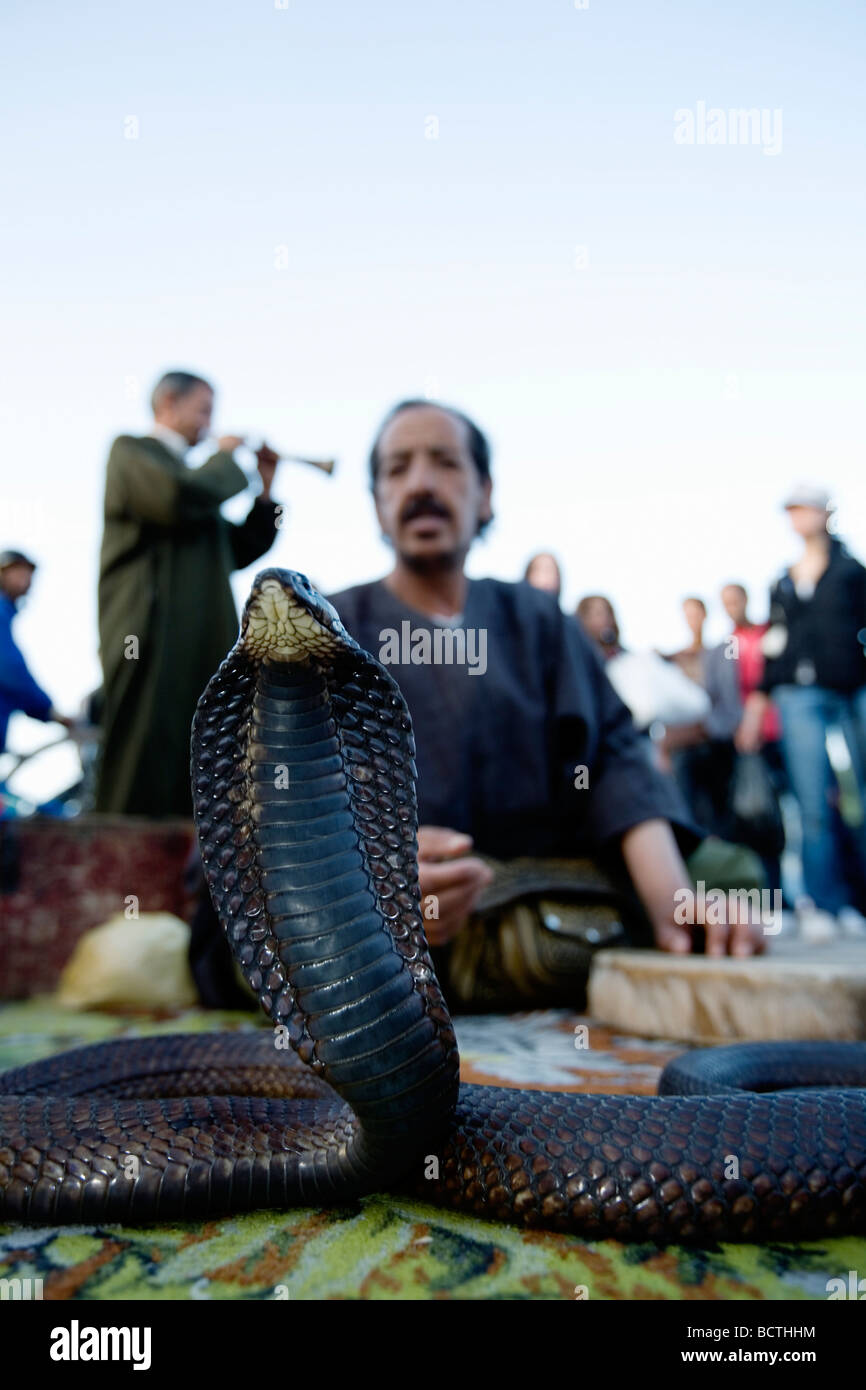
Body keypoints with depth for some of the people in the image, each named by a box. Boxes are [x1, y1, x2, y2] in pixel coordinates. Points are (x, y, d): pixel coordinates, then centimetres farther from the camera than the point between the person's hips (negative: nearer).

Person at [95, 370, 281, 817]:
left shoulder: (197, 474, 27)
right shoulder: (131, 451, 5)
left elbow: (240, 552, 22)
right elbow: (178, 498, -16)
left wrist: (265, 490, 13)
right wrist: (226, 459, 1)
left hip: (204, 645, 8)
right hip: (152, 641, -8)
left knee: (193, 791, 3)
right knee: (141, 788, -11)